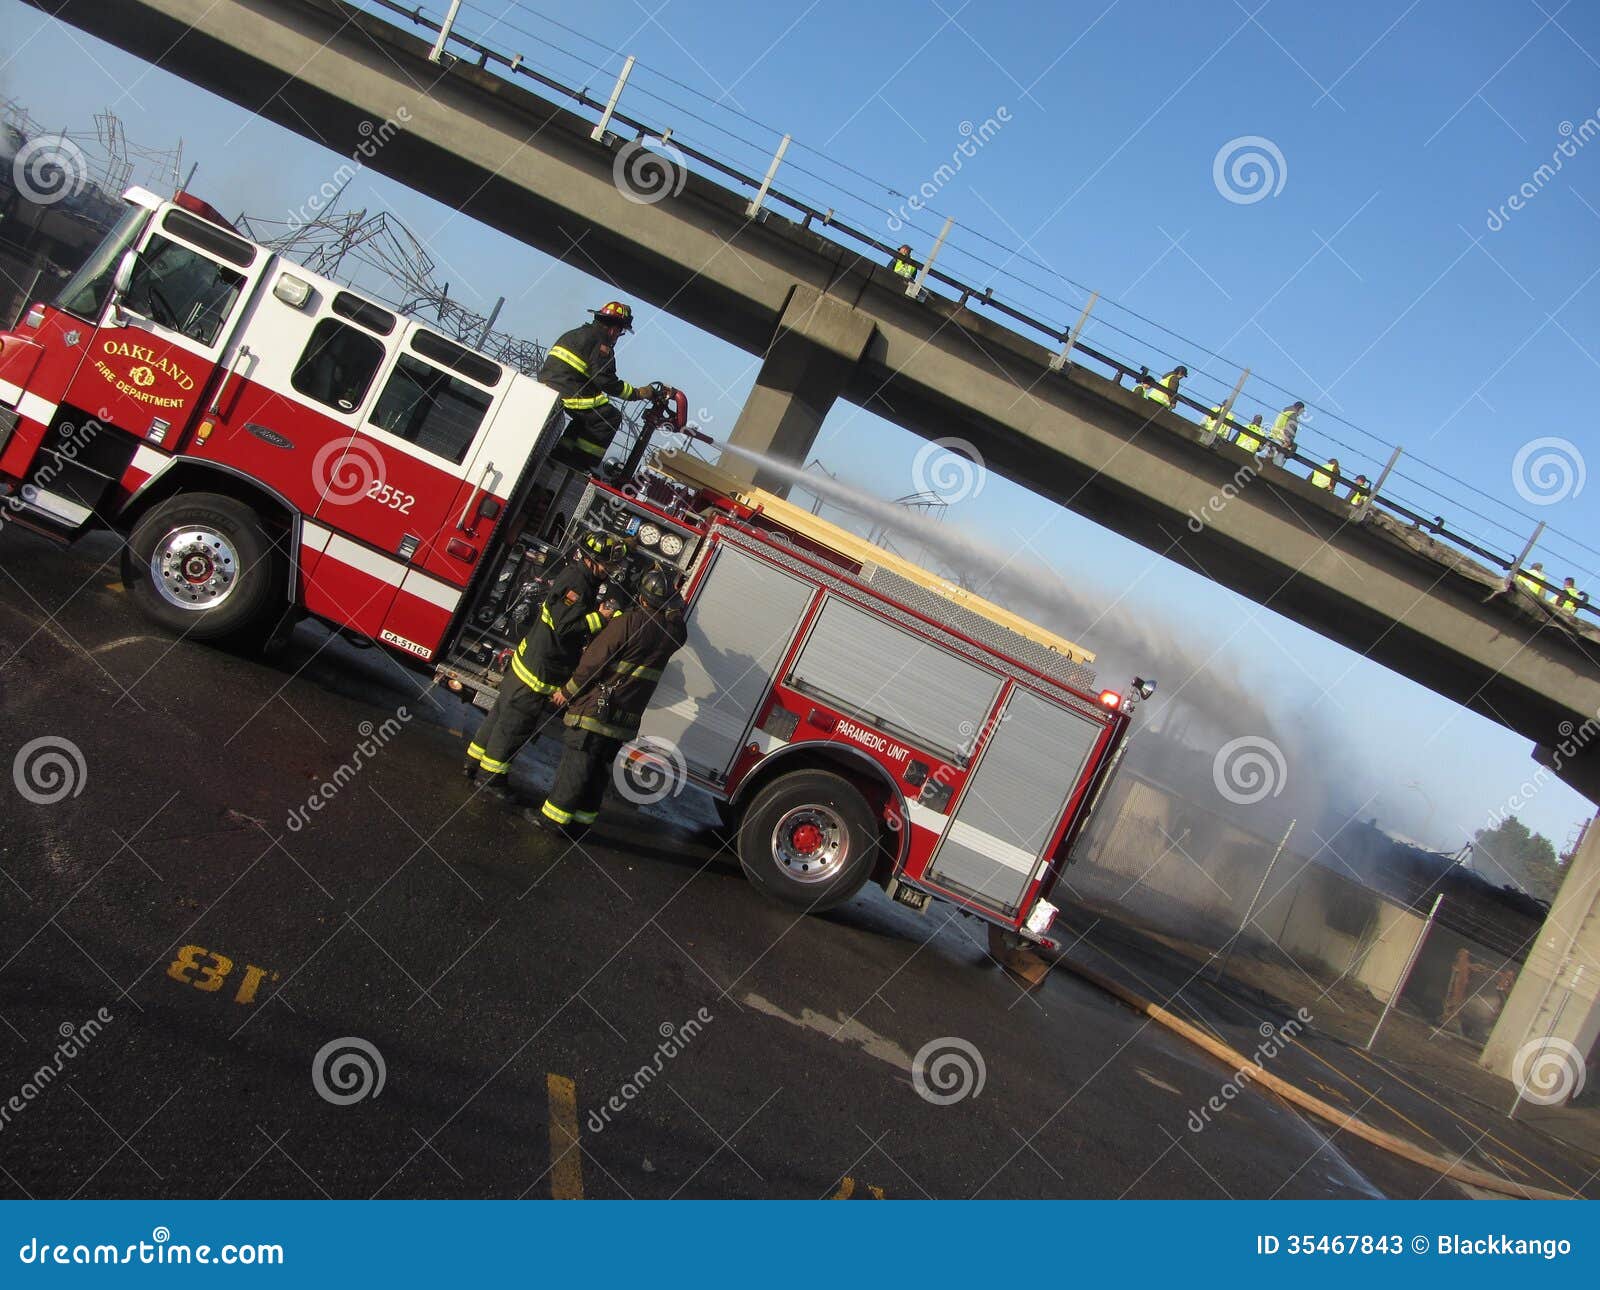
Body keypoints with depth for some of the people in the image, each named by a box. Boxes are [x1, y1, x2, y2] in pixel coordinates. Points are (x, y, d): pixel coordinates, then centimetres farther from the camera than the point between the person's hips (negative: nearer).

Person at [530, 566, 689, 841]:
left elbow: (593, 661, -13)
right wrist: (675, 605, 32)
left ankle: (552, 818, 4)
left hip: (598, 707, -6)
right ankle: (580, 822, 19)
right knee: (600, 769, 13)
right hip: (627, 719, 6)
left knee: (576, 762, 0)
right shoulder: (672, 631, 2)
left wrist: (567, 691, -4)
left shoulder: (628, 622, -15)